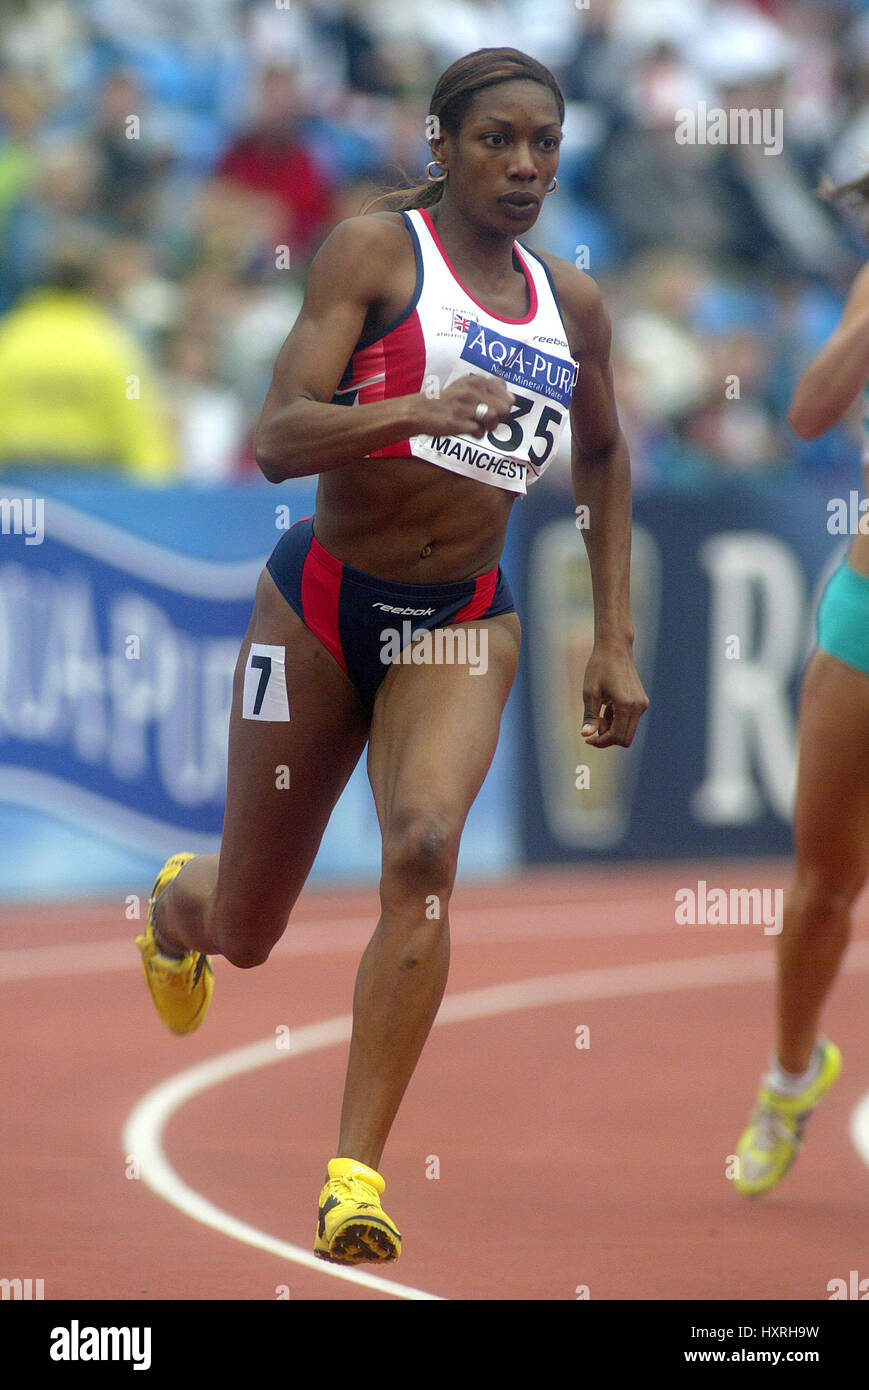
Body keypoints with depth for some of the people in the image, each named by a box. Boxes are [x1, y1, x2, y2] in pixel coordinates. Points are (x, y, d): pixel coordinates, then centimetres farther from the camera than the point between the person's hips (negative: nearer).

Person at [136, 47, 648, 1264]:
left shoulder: (572, 305, 5)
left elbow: (604, 459, 23)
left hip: (464, 622, 3)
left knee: (425, 846, -26)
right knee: (242, 933, 9)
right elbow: (278, 439, -20)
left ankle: (358, 1171, -25)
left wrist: (615, 640, 16)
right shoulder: (376, 252, -10)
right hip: (324, 605, -2)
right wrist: (415, 409, -38)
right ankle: (175, 903, 49)